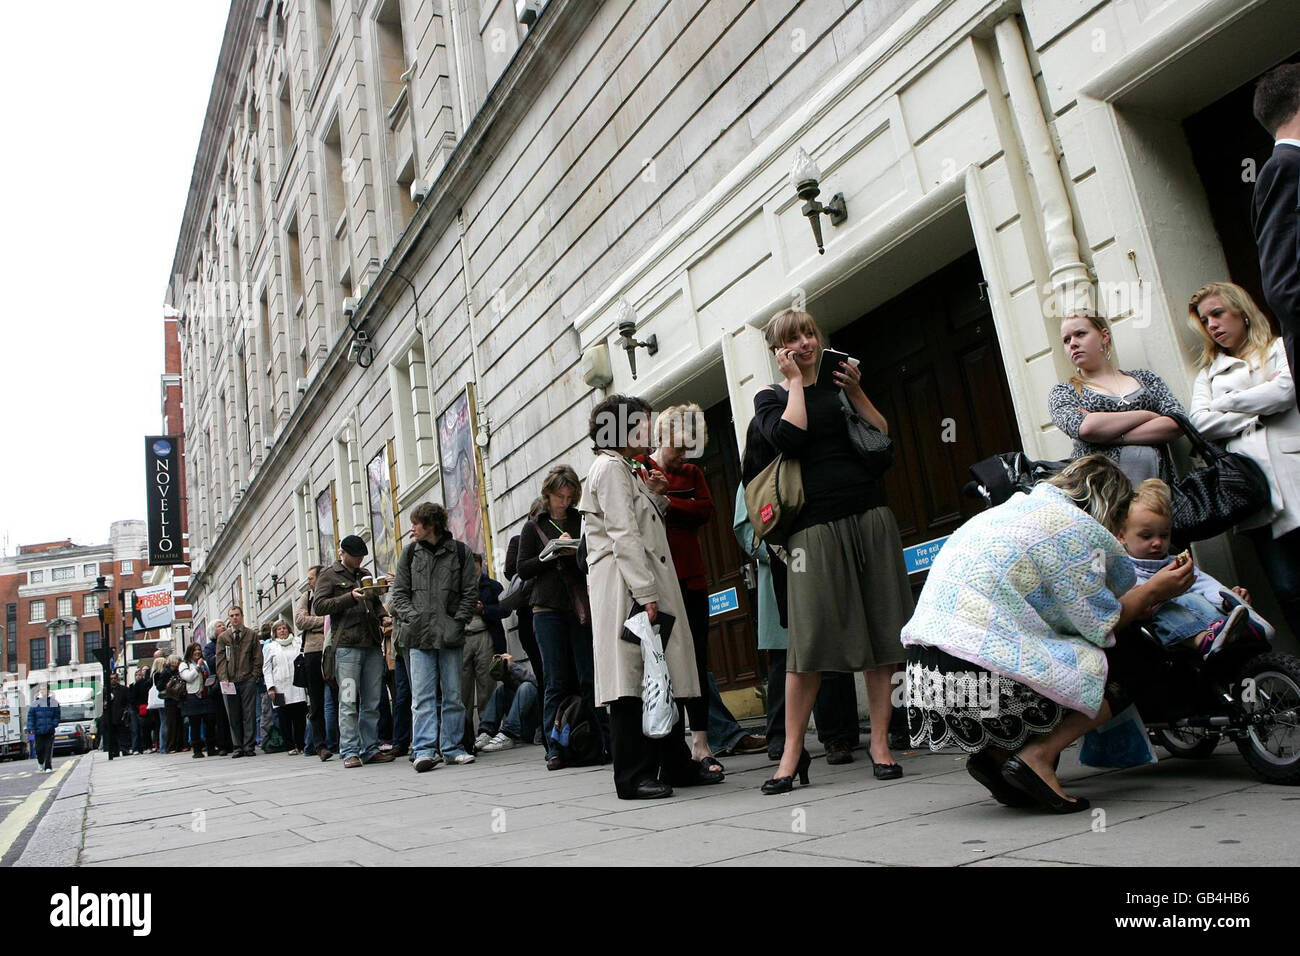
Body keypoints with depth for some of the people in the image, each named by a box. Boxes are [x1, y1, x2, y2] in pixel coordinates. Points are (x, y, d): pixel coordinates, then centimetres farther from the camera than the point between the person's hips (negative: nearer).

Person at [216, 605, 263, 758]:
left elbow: (257, 657, 8)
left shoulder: (251, 635, 10)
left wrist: (254, 675, -2)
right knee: (233, 716, 3)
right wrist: (223, 678, -7)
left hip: (247, 681, -1)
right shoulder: (223, 637, 12)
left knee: (249, 714, -3)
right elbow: (220, 659, 5)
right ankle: (237, 747, 8)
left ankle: (249, 746, 1)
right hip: (229, 682, 1)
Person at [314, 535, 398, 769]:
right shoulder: (328, 575, 6)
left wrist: (383, 617, 9)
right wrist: (351, 597, -15)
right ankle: (350, 752, -2)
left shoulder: (365, 574, 22)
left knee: (372, 702, 6)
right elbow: (318, 605, -5)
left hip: (372, 644, 5)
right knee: (348, 701, -7)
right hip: (347, 646, -5)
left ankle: (370, 749, 11)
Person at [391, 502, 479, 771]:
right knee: (423, 695, -6)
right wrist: (413, 617, -5)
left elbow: (470, 592, 5)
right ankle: (425, 749, -7)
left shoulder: (460, 551, 5)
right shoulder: (410, 552, 10)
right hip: (419, 635, 0)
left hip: (450, 635, 0)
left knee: (452, 694, 4)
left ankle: (452, 747, 12)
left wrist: (457, 622, -6)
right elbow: (399, 593, 10)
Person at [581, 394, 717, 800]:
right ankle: (633, 777, -1)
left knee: (665, 677, 11)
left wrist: (658, 496, 15)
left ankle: (677, 765, 18)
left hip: (646, 589, 10)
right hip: (625, 592, -10)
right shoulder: (610, 468, -6)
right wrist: (647, 594, -21)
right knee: (632, 683, -7)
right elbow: (623, 536, -16)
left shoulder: (625, 469, 25)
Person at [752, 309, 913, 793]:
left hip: (871, 516, 4)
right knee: (810, 640, -6)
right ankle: (792, 751, 4)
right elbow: (790, 437, -12)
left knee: (881, 632, 1)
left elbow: (884, 440, 10)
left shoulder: (839, 387, 18)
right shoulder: (770, 397, 10)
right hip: (814, 524, -3)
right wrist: (796, 381, -2)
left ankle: (880, 742, 10)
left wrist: (857, 392, 4)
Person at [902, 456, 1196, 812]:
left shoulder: (1014, 506, 24)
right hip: (984, 673, -8)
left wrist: (1131, 606, 35)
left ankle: (995, 755, 11)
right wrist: (1152, 590, 17)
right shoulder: (1074, 526, -2)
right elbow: (1100, 625, 2)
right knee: (1120, 672, 10)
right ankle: (1037, 756, -6)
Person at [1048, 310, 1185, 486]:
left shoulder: (1145, 378, 20)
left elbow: (1177, 423, 4)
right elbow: (1082, 428, -8)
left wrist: (1110, 435, -5)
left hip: (1156, 476, 1)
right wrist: (1147, 415, -1)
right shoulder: (1062, 392, 13)